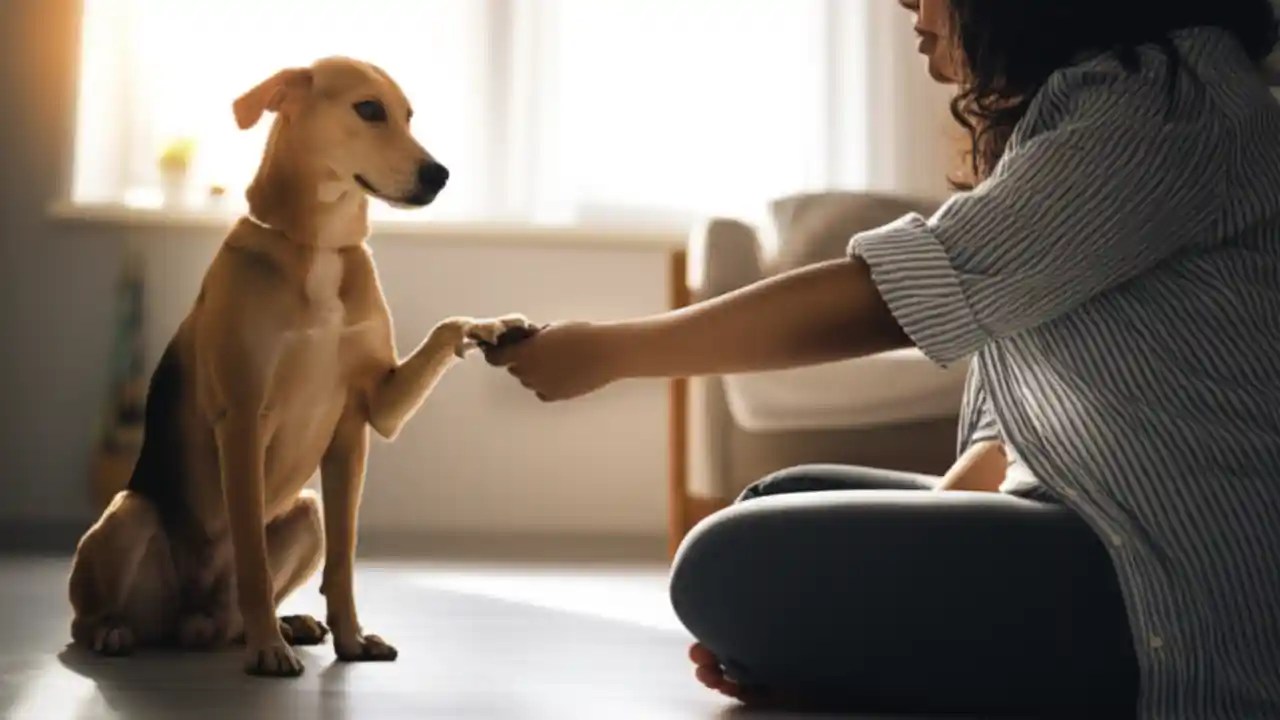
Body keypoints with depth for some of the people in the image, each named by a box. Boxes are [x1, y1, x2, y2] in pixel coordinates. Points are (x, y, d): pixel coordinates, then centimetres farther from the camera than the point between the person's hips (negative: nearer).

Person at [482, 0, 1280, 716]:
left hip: (1201, 595, -10)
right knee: (782, 508, 11)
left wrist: (609, 350, -8)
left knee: (734, 567, -16)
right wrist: (891, 567, 0)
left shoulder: (1165, 98, -15)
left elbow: (879, 300, -19)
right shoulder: (1067, 116, 17)